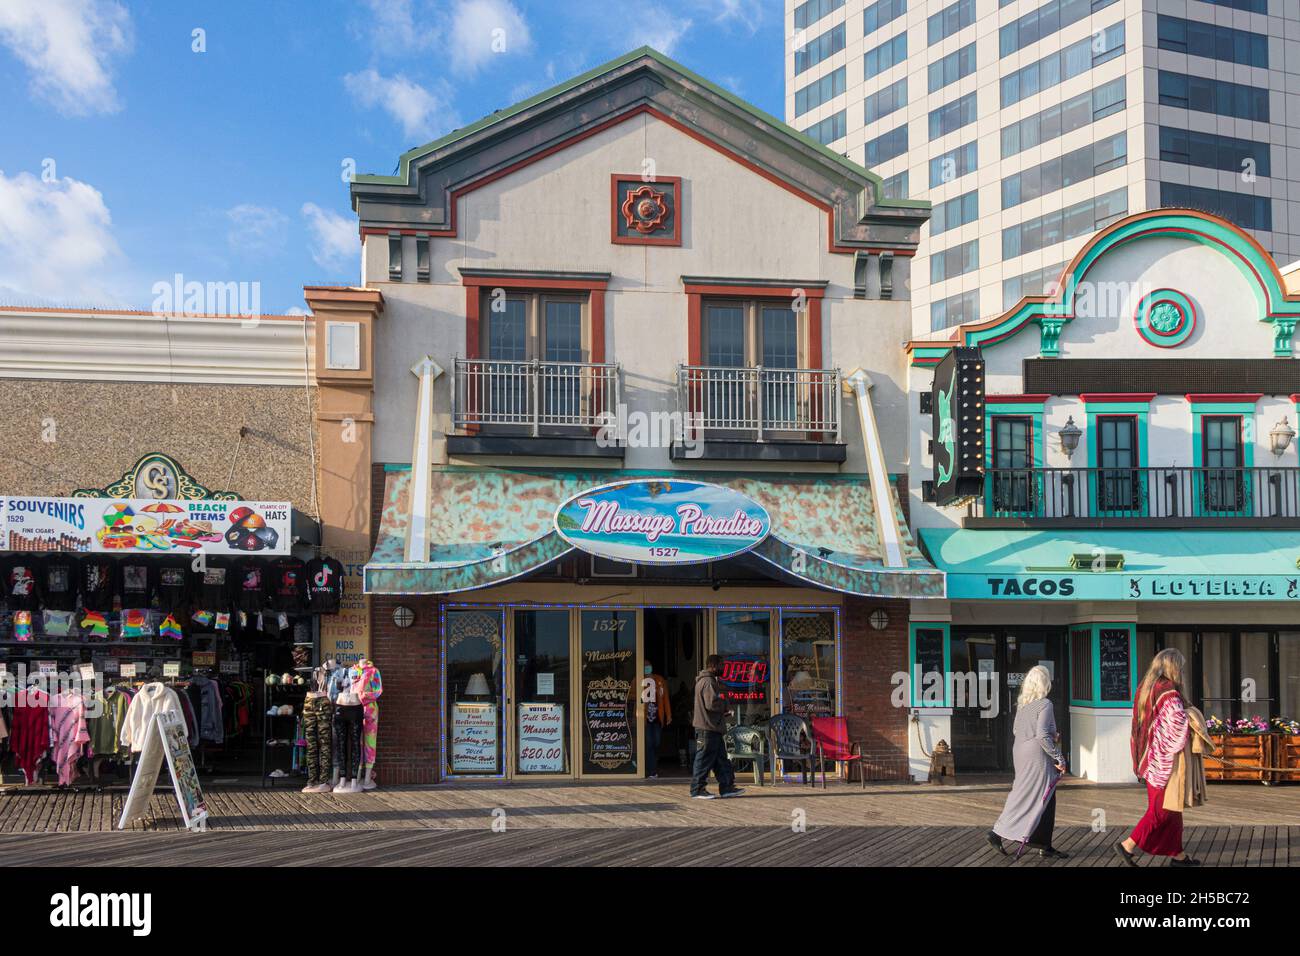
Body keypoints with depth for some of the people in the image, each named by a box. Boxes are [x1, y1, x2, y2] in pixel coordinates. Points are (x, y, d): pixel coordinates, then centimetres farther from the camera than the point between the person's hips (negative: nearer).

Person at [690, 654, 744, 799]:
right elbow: (712, 703, -25)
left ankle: (726, 787, 15)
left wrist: (723, 709, 10)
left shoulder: (710, 681, 19)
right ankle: (698, 789, 0)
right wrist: (725, 706, -7)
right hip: (708, 728, -11)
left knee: (720, 758, 12)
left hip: (712, 728, 11)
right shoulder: (708, 682, -16)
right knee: (704, 759, -5)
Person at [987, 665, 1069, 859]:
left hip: (1020, 752, 8)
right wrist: (1059, 758, -14)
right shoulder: (1044, 704, -14)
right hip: (1037, 756, -8)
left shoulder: (1022, 703, 10)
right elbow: (1042, 735, -21)